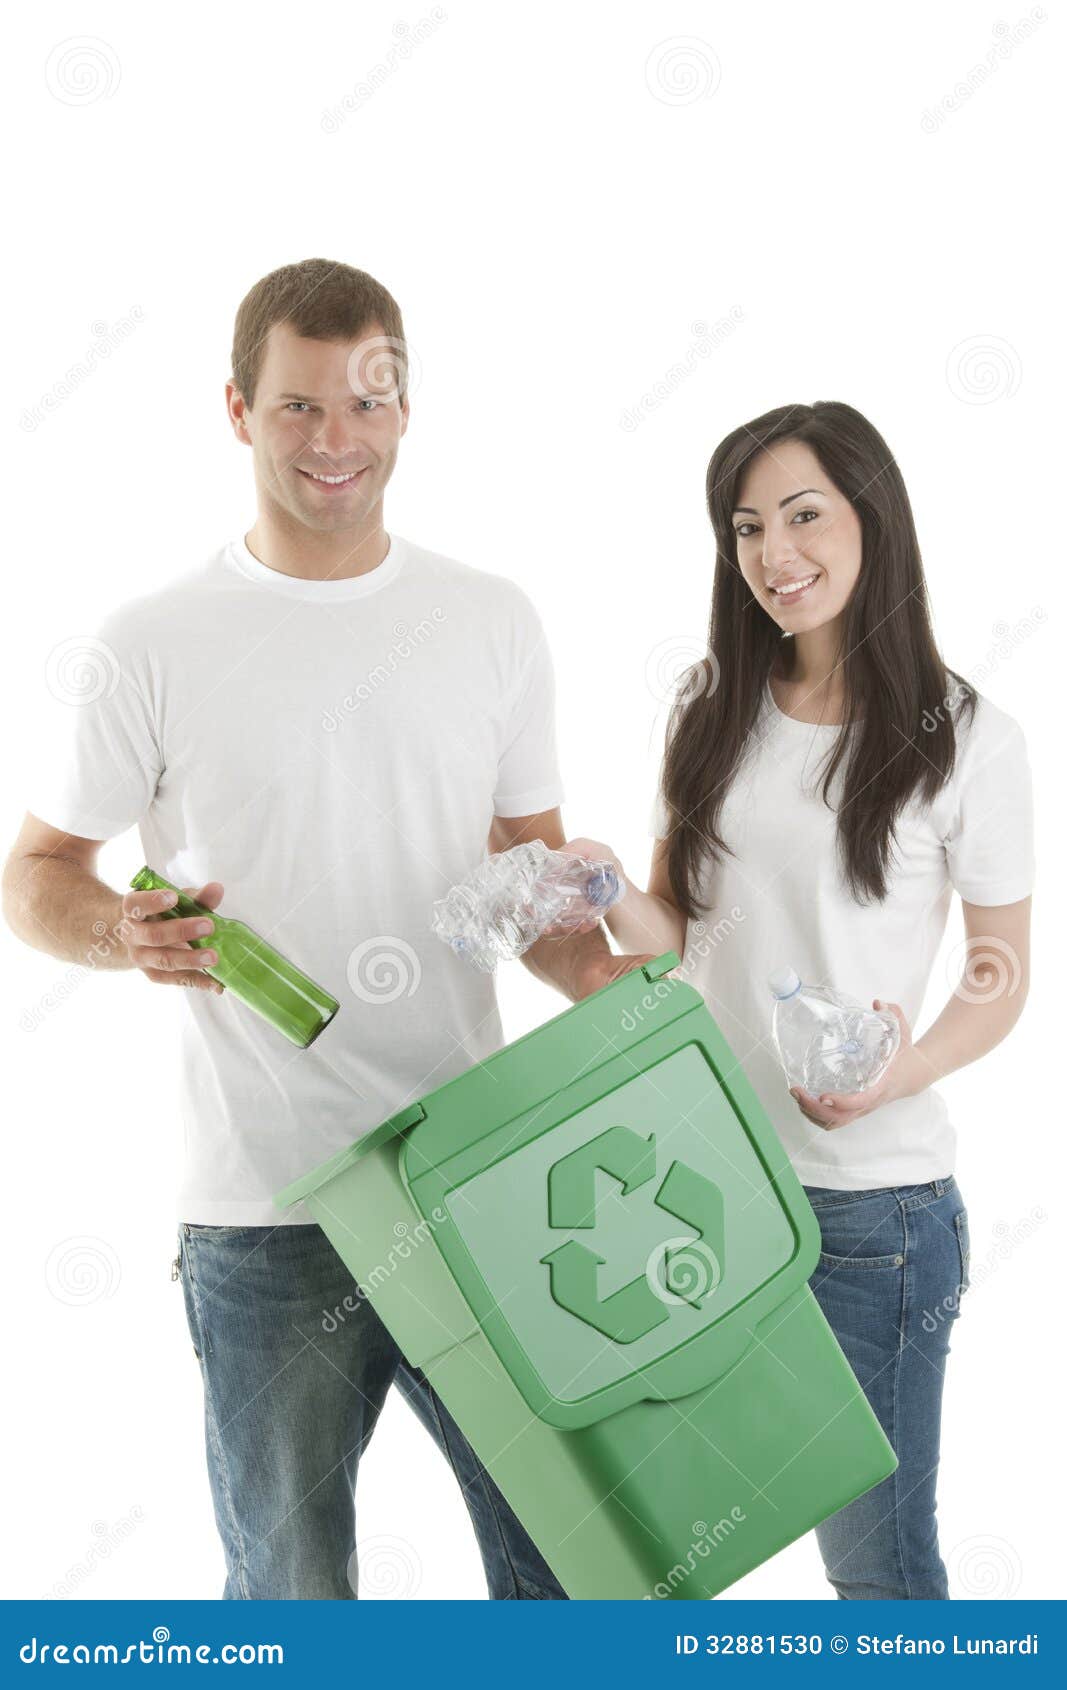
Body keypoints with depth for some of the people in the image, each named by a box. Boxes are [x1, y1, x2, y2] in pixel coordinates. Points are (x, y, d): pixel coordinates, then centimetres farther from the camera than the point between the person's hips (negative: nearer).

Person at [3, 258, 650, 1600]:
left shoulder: (493, 623, 6)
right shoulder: (156, 645, -2)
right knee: (289, 1580, 13)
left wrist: (599, 968, -7)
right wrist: (123, 928, -16)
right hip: (265, 1201, -2)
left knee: (563, 1547, 13)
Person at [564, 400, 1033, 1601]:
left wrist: (902, 1072, -21)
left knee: (874, 1554, 9)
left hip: (872, 1196, -4)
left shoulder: (966, 741, -7)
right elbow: (680, 925, 11)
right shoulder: (712, 710, 6)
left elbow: (1002, 981, -2)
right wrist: (613, 900, -11)